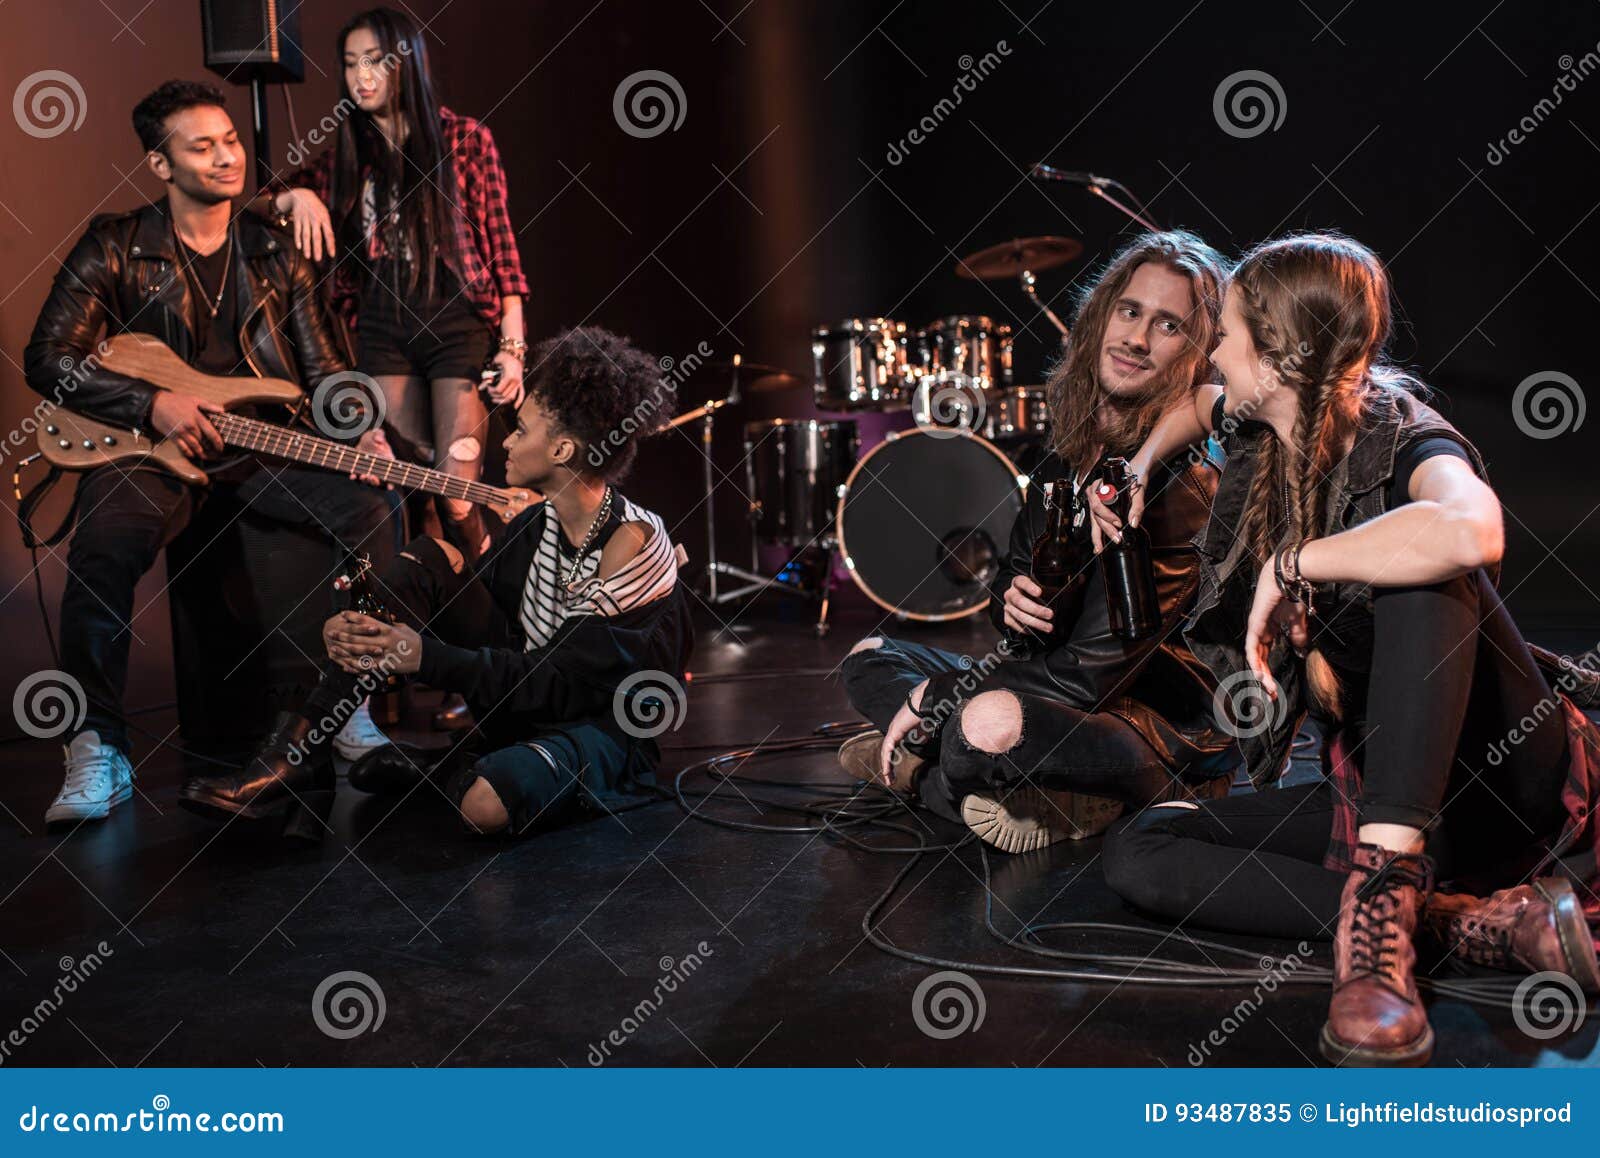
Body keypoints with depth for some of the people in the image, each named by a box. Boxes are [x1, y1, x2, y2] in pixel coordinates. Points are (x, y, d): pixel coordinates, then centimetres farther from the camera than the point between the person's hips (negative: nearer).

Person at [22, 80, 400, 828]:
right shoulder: (116, 249, 1)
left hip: (259, 444, 3)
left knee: (371, 509, -23)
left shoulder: (276, 256, 11)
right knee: (106, 544, -35)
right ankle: (97, 748, -22)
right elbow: (47, 361, -3)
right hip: (146, 446, -3)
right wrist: (155, 404, -16)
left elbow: (321, 368, 12)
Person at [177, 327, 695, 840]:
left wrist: (427, 658, -28)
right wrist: (359, 625, -11)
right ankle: (296, 757, -11)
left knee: (488, 803, -41)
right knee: (429, 559, -8)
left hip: (605, 726, -7)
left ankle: (445, 770, -1)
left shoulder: (631, 545, -23)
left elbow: (562, 681, -25)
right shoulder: (540, 523, 0)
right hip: (527, 693, 7)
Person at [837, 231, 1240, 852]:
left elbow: (1090, 668, -22)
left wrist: (932, 699, -16)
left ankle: (916, 767, -2)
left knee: (993, 720, -37)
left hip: (1178, 741, -9)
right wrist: (1012, 602, -11)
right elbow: (1013, 578, 16)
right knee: (869, 657, 9)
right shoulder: (1066, 461, 5)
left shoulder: (1190, 481, -19)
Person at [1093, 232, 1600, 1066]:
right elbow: (1199, 403, 33)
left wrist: (1289, 562, -29)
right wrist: (1136, 471, 14)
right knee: (1137, 850, -14)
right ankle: (1476, 923, -26)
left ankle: (1381, 896, -40)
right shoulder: (1259, 436, 5)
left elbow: (1472, 531, -42)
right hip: (1373, 786, 7)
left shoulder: (1404, 440, -16)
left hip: (1503, 783, -7)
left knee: (1421, 569, -32)